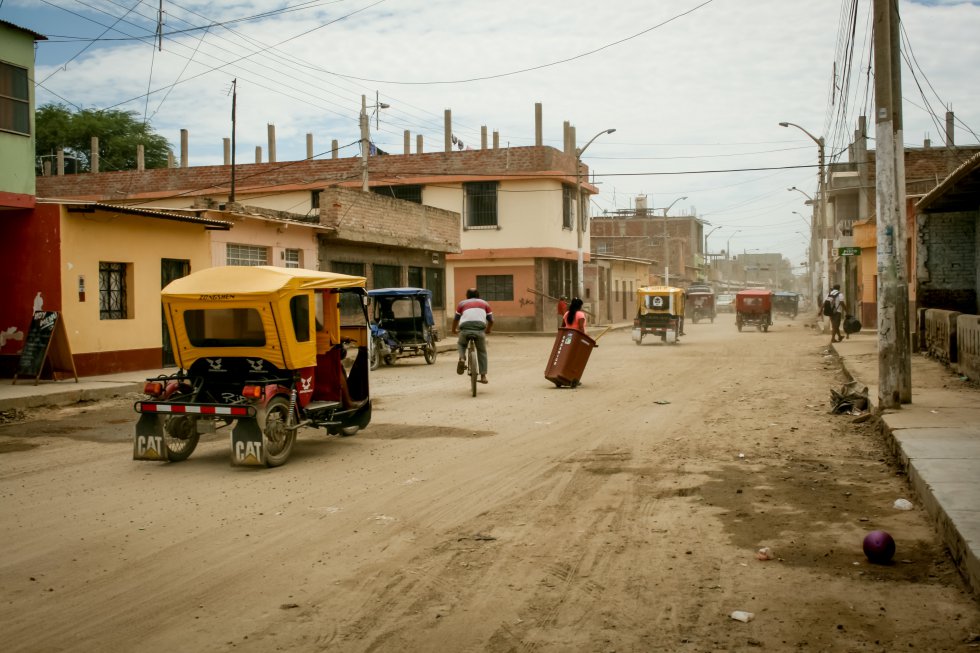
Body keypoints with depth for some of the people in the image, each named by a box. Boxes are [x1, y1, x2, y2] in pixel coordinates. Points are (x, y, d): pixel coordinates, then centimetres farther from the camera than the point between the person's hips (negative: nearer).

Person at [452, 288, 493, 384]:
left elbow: (456, 319, 24)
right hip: (480, 328, 0)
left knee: (460, 344, 30)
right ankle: (483, 376, 10)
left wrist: (454, 330, 42)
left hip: (465, 328, 0)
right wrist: (488, 330, 43)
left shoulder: (462, 303, 25)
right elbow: (491, 320, 25)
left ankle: (462, 358, 1)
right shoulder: (484, 303, 28)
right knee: (482, 352, 17)